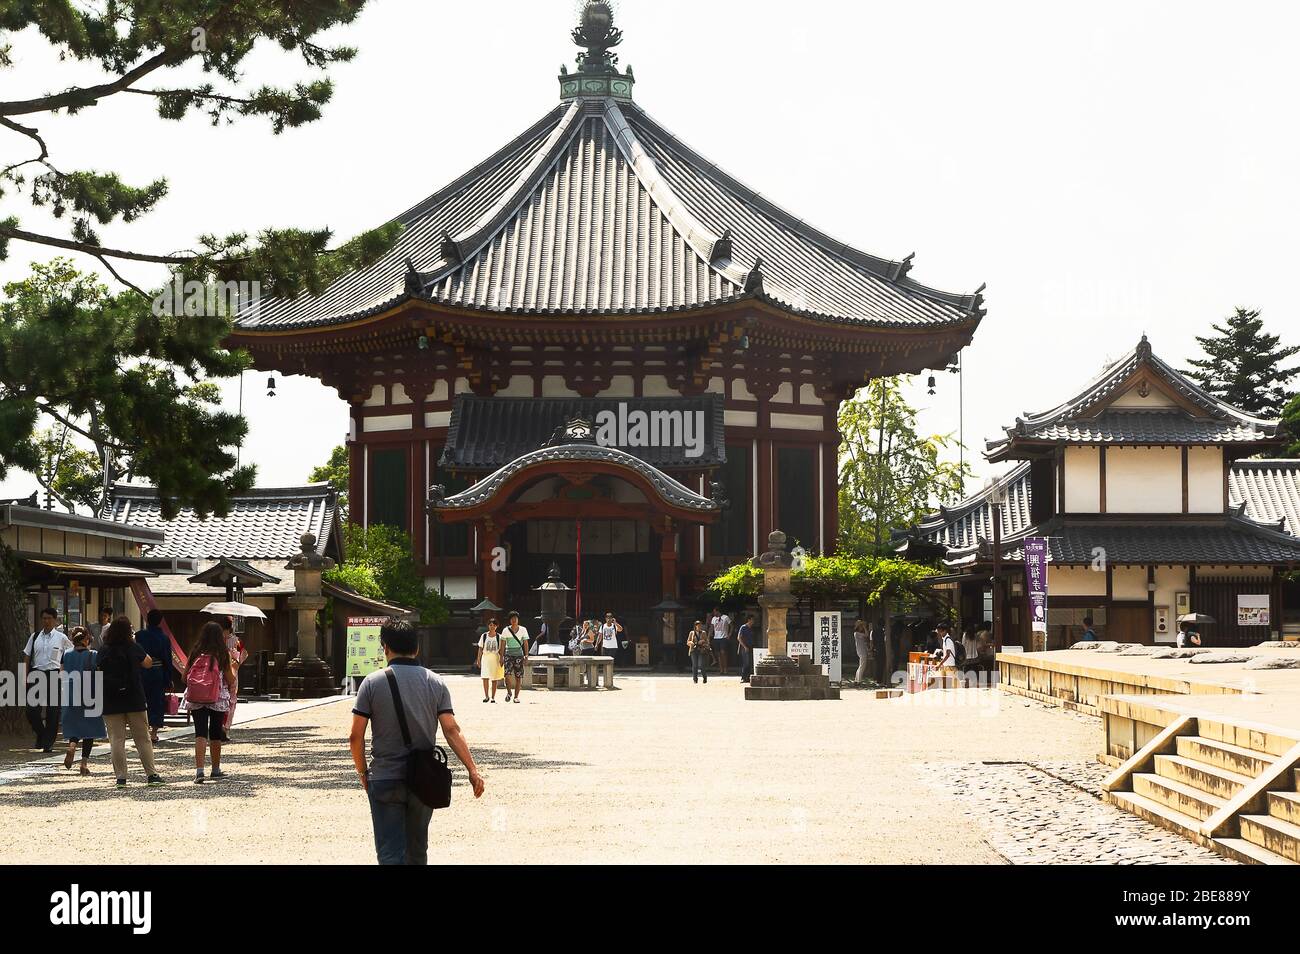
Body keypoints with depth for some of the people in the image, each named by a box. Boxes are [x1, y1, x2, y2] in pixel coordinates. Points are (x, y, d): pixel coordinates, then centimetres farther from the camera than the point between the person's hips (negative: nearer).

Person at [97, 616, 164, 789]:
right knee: (143, 739, 7)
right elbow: (148, 663, 12)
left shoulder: (104, 652, -2)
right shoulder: (133, 648, -4)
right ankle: (152, 774, 6)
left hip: (111, 703, 0)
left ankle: (121, 777, -1)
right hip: (134, 701, 0)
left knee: (117, 740, 2)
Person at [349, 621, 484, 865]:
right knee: (417, 849, 19)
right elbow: (451, 730, -8)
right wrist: (472, 769, -7)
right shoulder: (435, 683, 1)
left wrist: (363, 772, 8)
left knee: (390, 853, -4)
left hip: (384, 780, -3)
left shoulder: (373, 682, -5)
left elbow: (356, 736, -6)